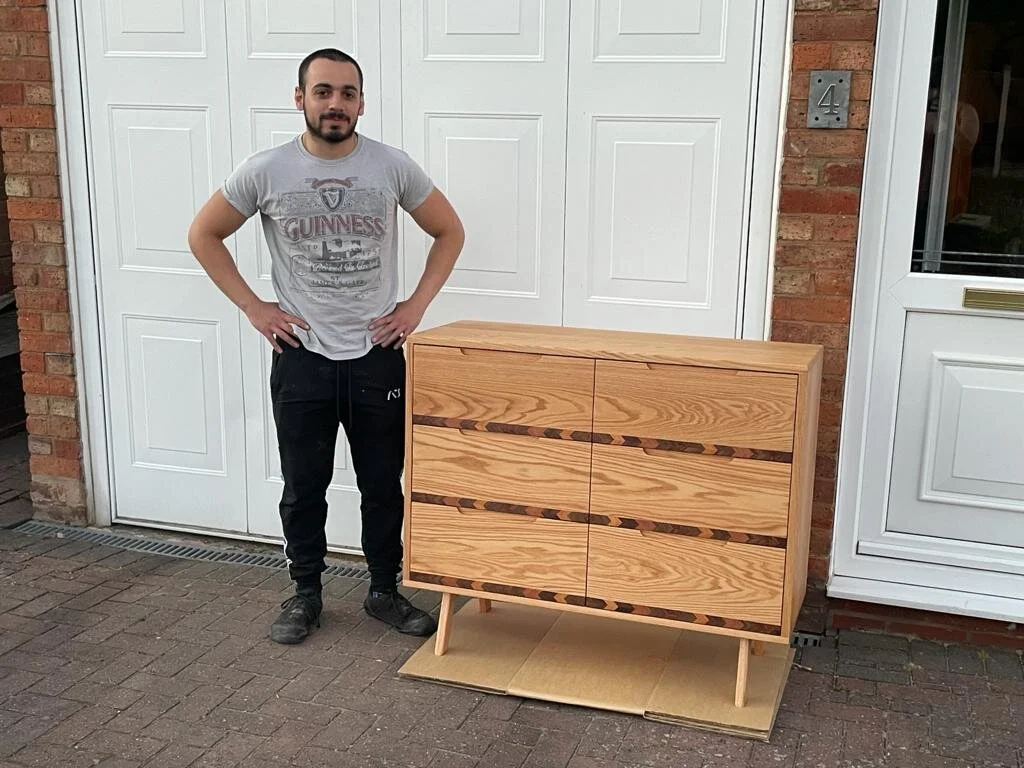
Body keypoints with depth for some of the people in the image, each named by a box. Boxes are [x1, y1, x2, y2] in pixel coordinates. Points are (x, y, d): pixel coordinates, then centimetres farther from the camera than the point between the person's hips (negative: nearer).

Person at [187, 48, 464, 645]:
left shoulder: (393, 167, -5)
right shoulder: (266, 171, -6)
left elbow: (450, 231, 7)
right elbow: (204, 235, 6)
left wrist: (417, 304, 0)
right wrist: (252, 306, -1)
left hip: (377, 355, 1)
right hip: (301, 357, 0)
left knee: (383, 485, 11)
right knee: (304, 487, 11)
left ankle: (385, 592, 28)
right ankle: (306, 594, 29)